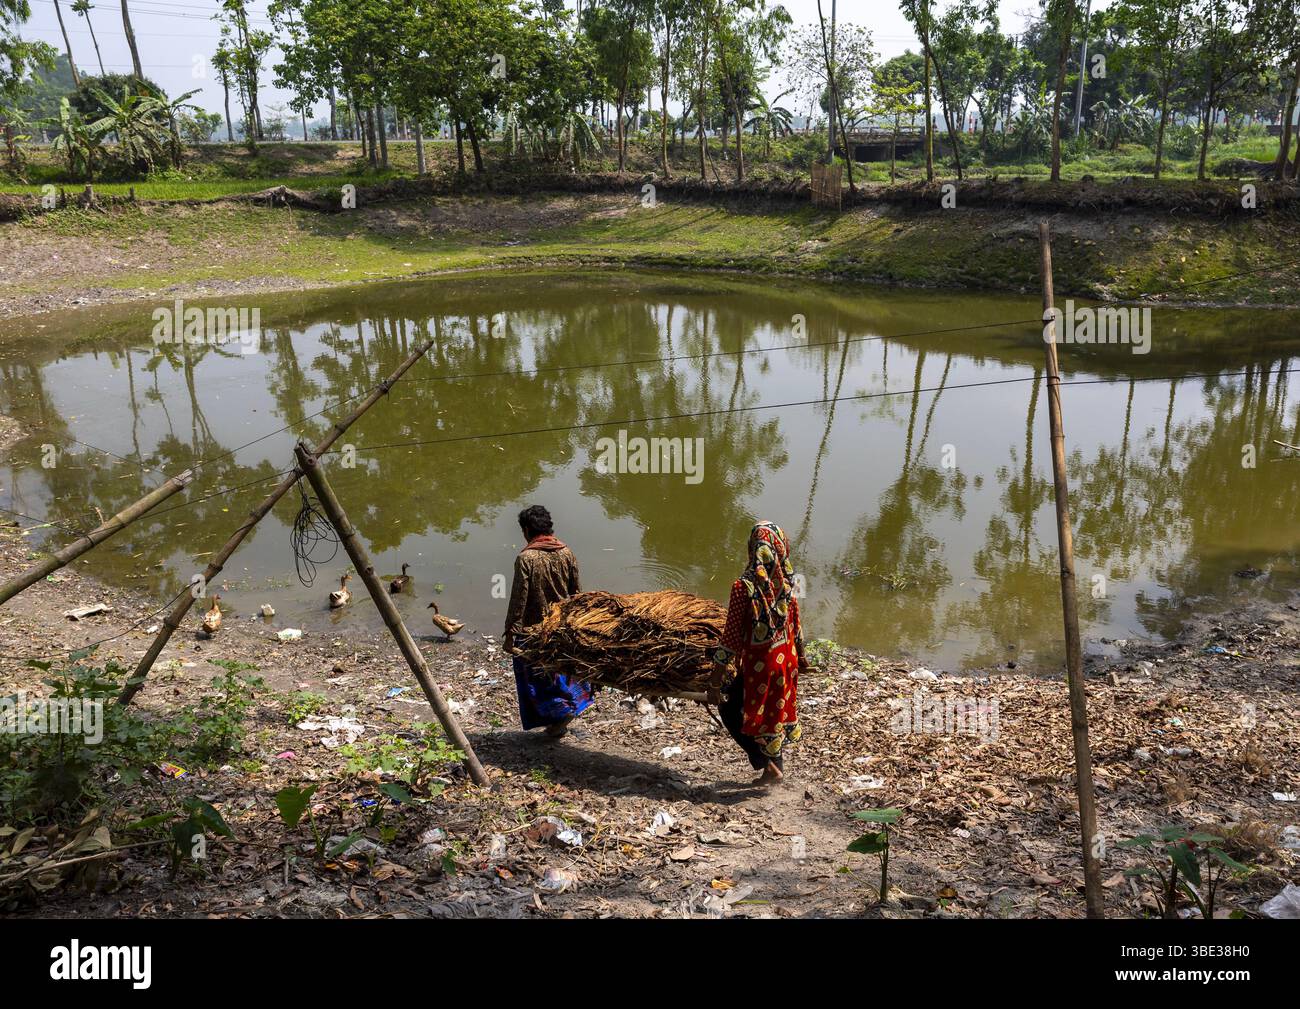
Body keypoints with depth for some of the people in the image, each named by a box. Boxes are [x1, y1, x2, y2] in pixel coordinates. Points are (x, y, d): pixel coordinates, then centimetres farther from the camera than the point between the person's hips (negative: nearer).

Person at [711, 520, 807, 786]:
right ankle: (775, 766, 34)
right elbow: (795, 625, 7)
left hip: (758, 664, -6)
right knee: (775, 711, 22)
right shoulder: (787, 583, -6)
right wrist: (800, 656, 24)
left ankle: (767, 763, 9)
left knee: (729, 708, 13)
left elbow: (731, 634, -18)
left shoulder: (744, 587, -22)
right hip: (786, 659, 6)